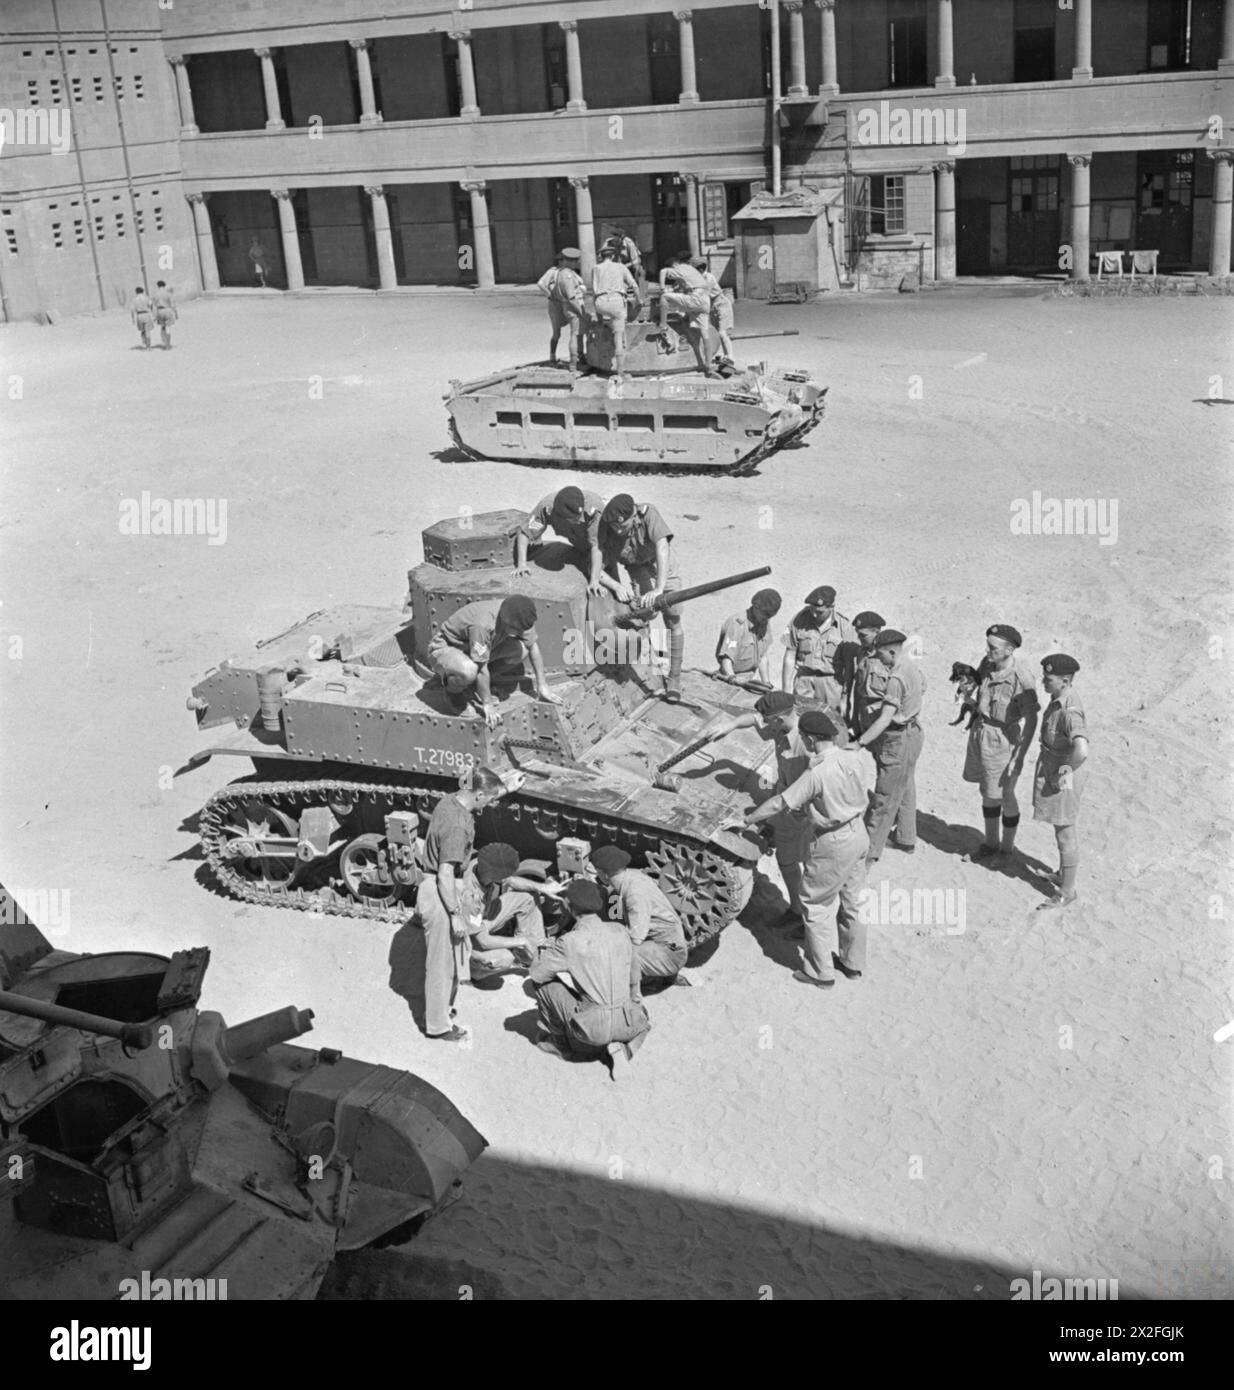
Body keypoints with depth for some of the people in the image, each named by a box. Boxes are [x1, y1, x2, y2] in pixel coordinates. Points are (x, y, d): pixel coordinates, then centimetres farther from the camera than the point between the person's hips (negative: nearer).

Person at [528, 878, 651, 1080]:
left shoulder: (570, 942, -10)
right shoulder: (620, 931, 5)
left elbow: (535, 973, -1)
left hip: (592, 1028, -3)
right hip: (627, 1024, 4)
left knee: (544, 983, 9)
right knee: (642, 1021, 39)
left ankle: (558, 1041, 20)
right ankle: (621, 1047, 7)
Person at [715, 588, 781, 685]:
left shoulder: (765, 623, -1)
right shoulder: (737, 624, -24)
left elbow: (764, 656, 8)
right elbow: (726, 659, -33)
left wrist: (766, 682, 5)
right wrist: (731, 677, -51)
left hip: (753, 677, 6)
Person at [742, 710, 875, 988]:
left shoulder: (816, 773, -28)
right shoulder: (857, 758, -9)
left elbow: (781, 803, -20)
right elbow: (867, 793, 3)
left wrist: (747, 819, -7)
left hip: (830, 845, -7)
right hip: (858, 835, 7)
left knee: (816, 905, 9)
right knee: (854, 901, 21)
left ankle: (820, 972, 18)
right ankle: (853, 963, 36)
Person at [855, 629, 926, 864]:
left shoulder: (896, 679, -26)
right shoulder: (914, 668, 3)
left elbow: (885, 719, -30)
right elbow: (921, 693, 17)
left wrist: (859, 743, -31)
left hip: (899, 740, -10)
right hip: (914, 732, 10)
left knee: (885, 796, -3)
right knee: (906, 789, 21)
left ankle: (871, 850, 2)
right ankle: (906, 839, 34)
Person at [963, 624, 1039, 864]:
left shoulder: (1021, 681, -25)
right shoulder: (987, 664, -6)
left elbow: (1031, 721, -20)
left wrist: (1020, 757, -20)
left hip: (1002, 741, -7)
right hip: (979, 734, 7)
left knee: (1004, 796, 9)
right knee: (986, 792, 19)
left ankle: (1007, 849, 28)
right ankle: (990, 842, 36)